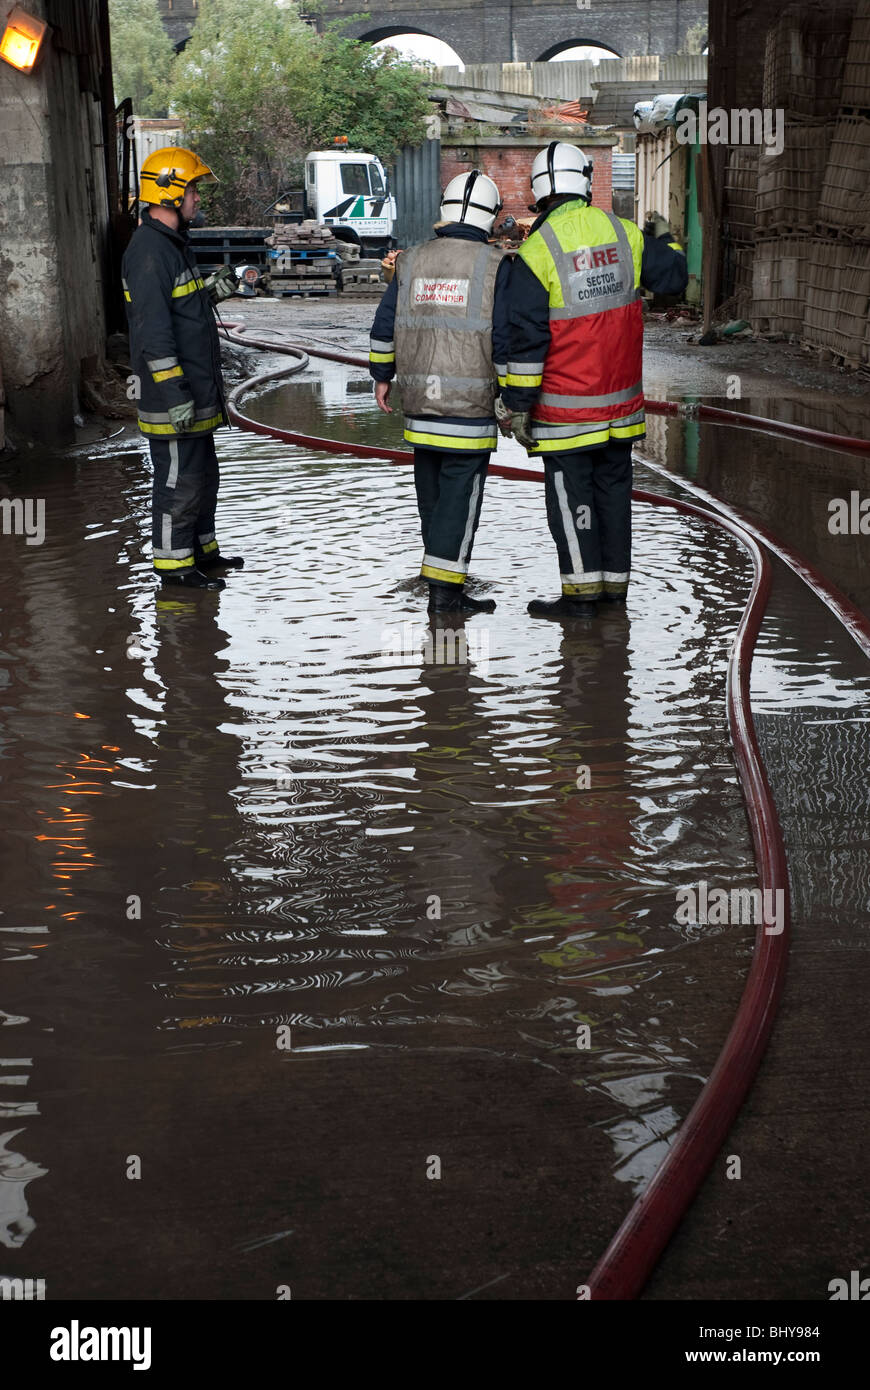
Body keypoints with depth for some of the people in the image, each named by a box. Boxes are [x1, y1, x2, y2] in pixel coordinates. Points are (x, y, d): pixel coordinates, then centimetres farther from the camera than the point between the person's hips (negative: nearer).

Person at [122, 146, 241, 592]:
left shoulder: (172, 243, 15)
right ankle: (173, 563, 6)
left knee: (203, 472, 19)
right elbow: (153, 329, -24)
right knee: (179, 479, -3)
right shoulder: (149, 251, -19)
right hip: (172, 392, -11)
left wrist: (212, 291, 11)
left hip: (196, 388, 11)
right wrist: (174, 392, -26)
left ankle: (201, 549, 32)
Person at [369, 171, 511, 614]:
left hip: (418, 397, 5)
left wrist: (382, 376, 23)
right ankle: (445, 588, -4)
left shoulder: (411, 261, 7)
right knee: (461, 489, -1)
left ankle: (440, 567, 30)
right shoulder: (495, 266, -7)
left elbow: (385, 325, 11)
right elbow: (505, 339, -9)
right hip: (470, 403, -5)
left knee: (431, 484, 17)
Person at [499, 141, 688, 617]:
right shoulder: (623, 232, 0)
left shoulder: (537, 251, -14)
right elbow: (673, 278, 12)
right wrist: (664, 238, 32)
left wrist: (517, 405, -9)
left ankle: (582, 591, 3)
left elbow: (527, 340, -16)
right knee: (613, 486, 15)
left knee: (570, 493, 2)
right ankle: (614, 582, 22)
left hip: (566, 405, -5)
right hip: (621, 398, 5)